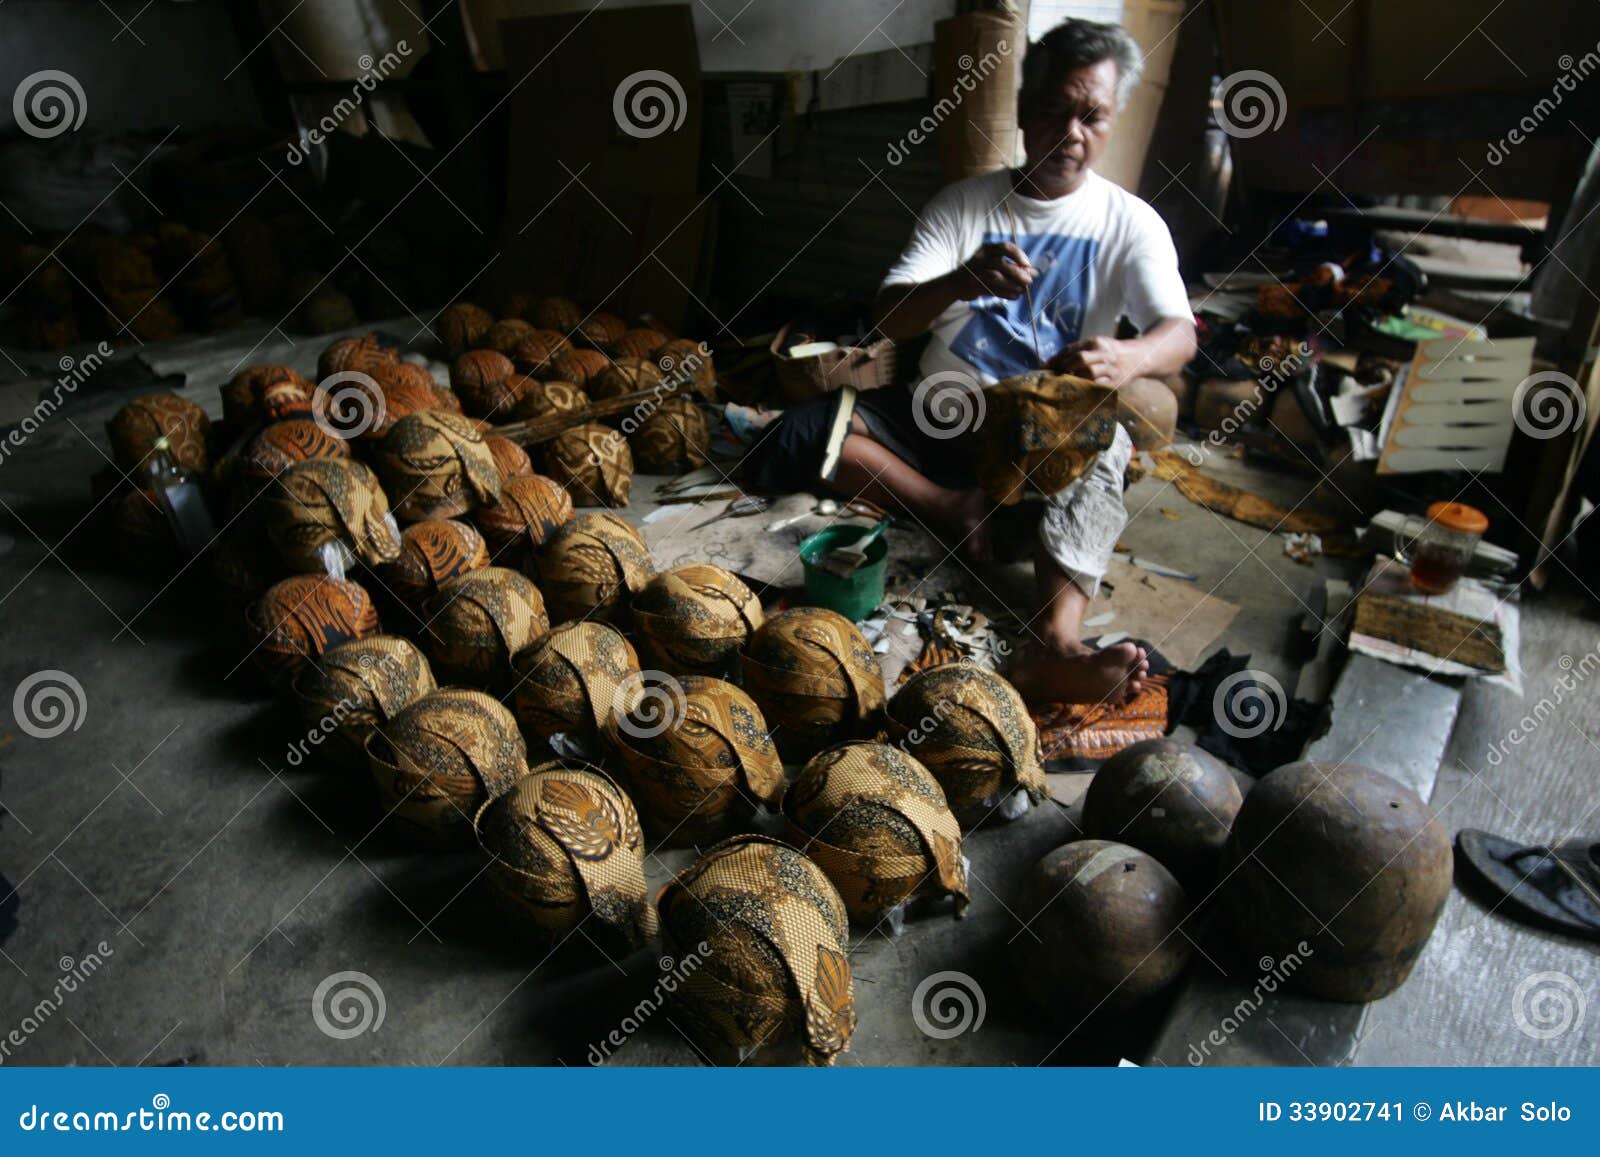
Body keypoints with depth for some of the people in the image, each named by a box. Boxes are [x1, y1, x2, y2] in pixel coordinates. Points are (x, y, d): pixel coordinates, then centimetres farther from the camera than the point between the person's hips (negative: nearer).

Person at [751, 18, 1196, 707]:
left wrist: (1129, 359, -37)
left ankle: (1054, 641, -53)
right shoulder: (962, 204, 6)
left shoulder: (1131, 224, 4)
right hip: (939, 416, 2)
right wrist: (958, 283, -30)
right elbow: (886, 321, -7)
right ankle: (958, 510, -20)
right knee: (801, 432, -21)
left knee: (1113, 431, -37)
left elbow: (1178, 335, -11)